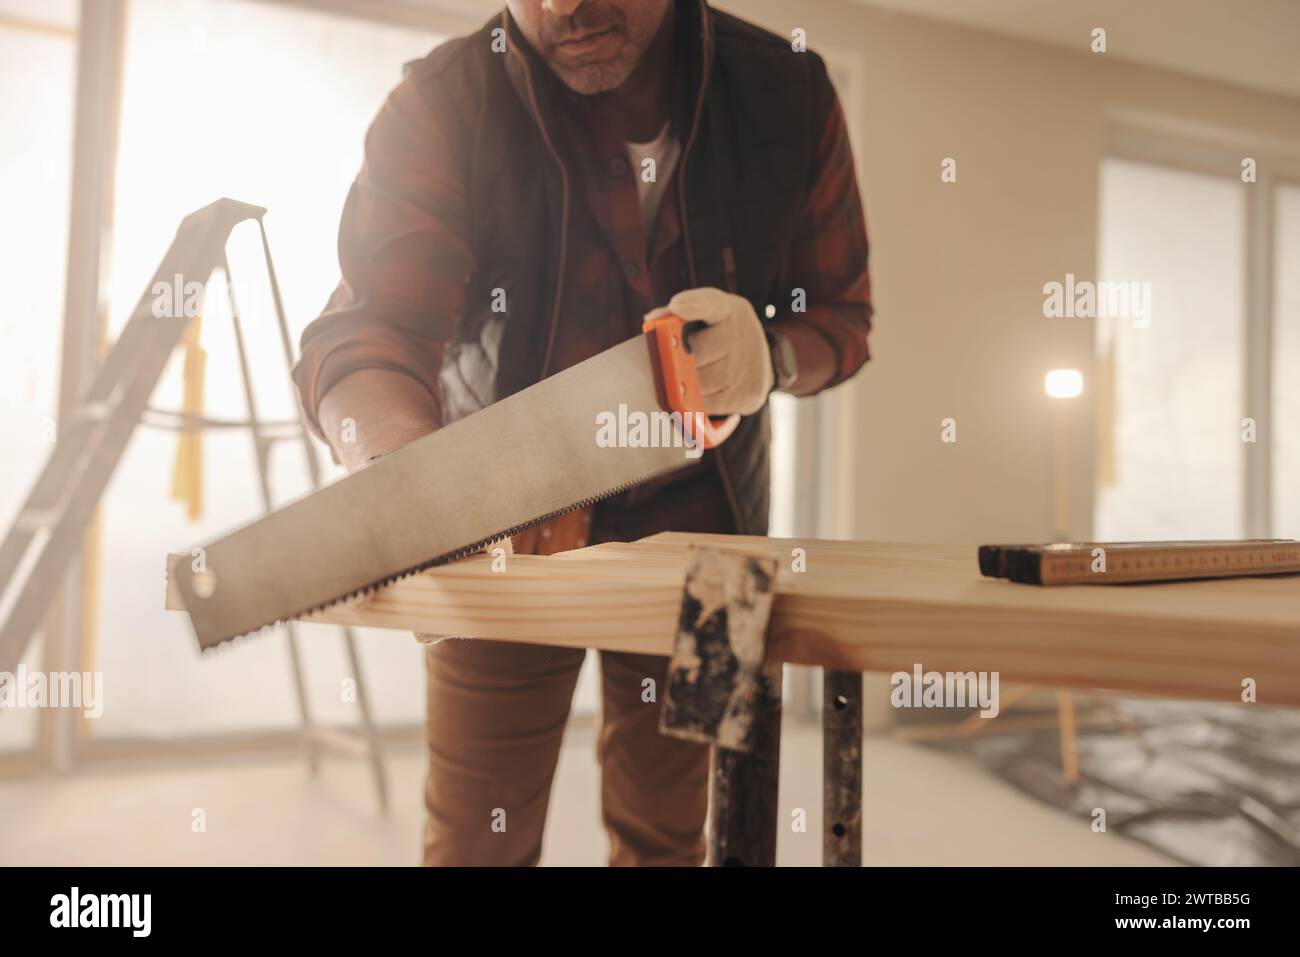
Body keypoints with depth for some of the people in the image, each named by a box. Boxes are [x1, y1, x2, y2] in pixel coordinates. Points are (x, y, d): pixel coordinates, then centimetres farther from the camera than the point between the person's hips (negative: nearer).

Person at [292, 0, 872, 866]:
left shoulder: (789, 95, -9)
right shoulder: (442, 106, -17)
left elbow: (841, 316, -1)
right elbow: (369, 326, -28)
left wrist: (771, 356, -25)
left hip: (699, 510, 2)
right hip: (503, 516, -1)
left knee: (667, 832, 14)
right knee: (475, 836, 5)